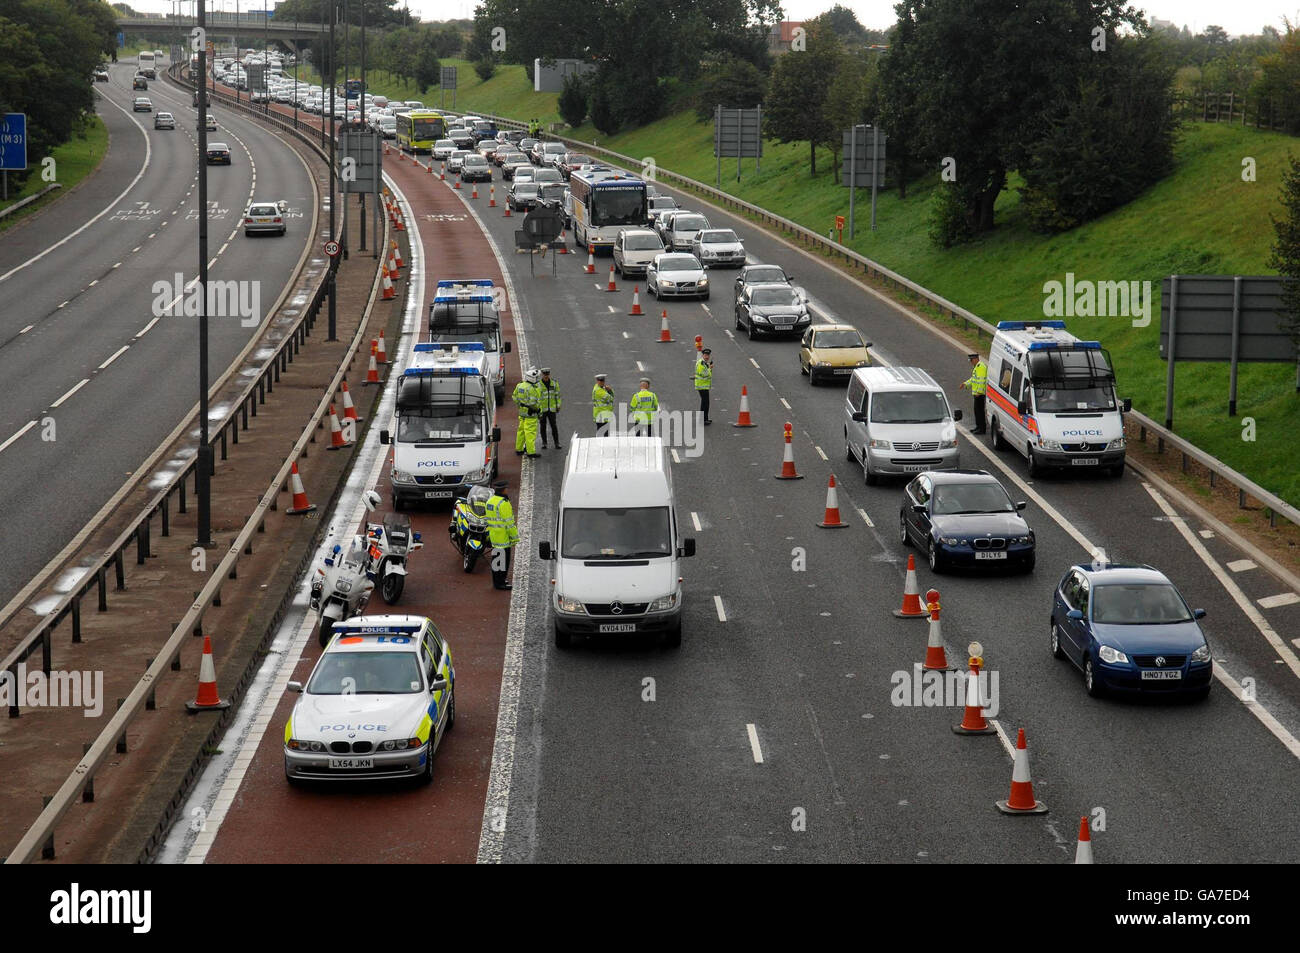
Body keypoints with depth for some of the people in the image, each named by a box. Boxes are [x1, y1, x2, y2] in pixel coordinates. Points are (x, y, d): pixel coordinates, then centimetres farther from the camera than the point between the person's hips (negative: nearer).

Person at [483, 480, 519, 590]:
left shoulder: (490, 500, 8)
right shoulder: (504, 503, -20)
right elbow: (509, 523, -19)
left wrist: (488, 533, 24)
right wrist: (514, 539, -13)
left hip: (493, 535, 9)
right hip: (503, 536, -9)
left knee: (496, 558, 17)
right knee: (502, 559, -2)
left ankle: (496, 581, 25)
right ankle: (500, 583, 1)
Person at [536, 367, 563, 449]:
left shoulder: (554, 384, 4)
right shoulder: (538, 385, -4)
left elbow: (557, 395, 11)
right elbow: (535, 397, -1)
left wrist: (558, 406, 7)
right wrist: (536, 408, -6)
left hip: (552, 409, 1)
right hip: (542, 409, -1)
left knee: (554, 426, -2)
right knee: (543, 426, 4)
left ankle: (557, 443, 3)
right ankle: (544, 443, 14)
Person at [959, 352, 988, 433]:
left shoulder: (981, 366, -16)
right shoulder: (976, 366, 18)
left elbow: (981, 380, -22)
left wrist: (979, 391, -24)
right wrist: (966, 383, 20)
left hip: (980, 393, -11)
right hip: (976, 392, 11)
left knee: (979, 410, -8)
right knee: (977, 409, 17)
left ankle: (981, 429, -6)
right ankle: (978, 426, 25)